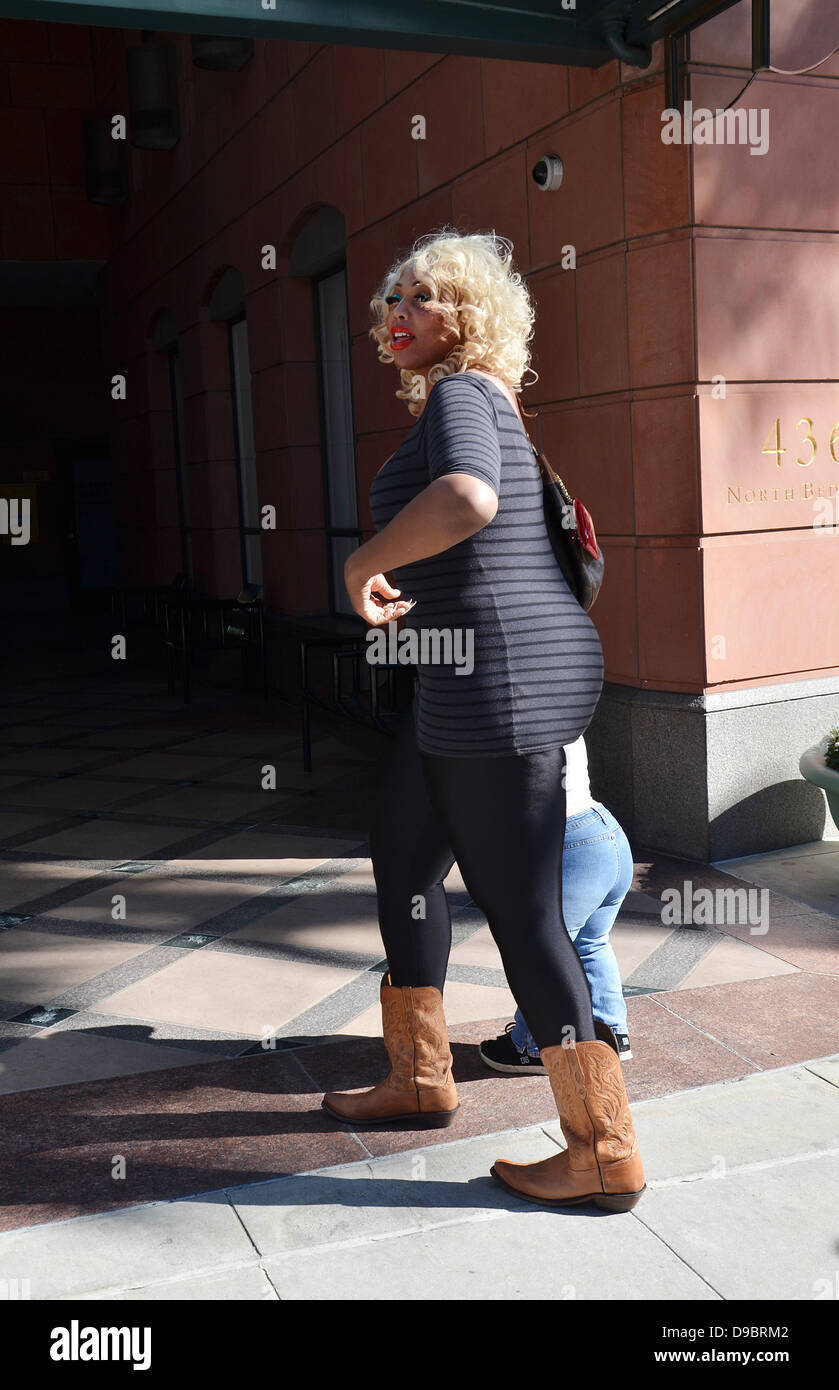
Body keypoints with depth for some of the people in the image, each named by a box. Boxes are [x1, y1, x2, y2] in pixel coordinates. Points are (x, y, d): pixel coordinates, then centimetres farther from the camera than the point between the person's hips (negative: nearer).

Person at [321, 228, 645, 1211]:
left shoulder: (460, 395, -12)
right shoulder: (460, 397, 18)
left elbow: (468, 499, -35)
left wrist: (363, 563, -21)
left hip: (502, 677, -11)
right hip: (469, 682, 11)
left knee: (518, 909, -4)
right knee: (401, 854, 20)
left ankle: (603, 1155, 8)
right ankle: (420, 1078, 34)